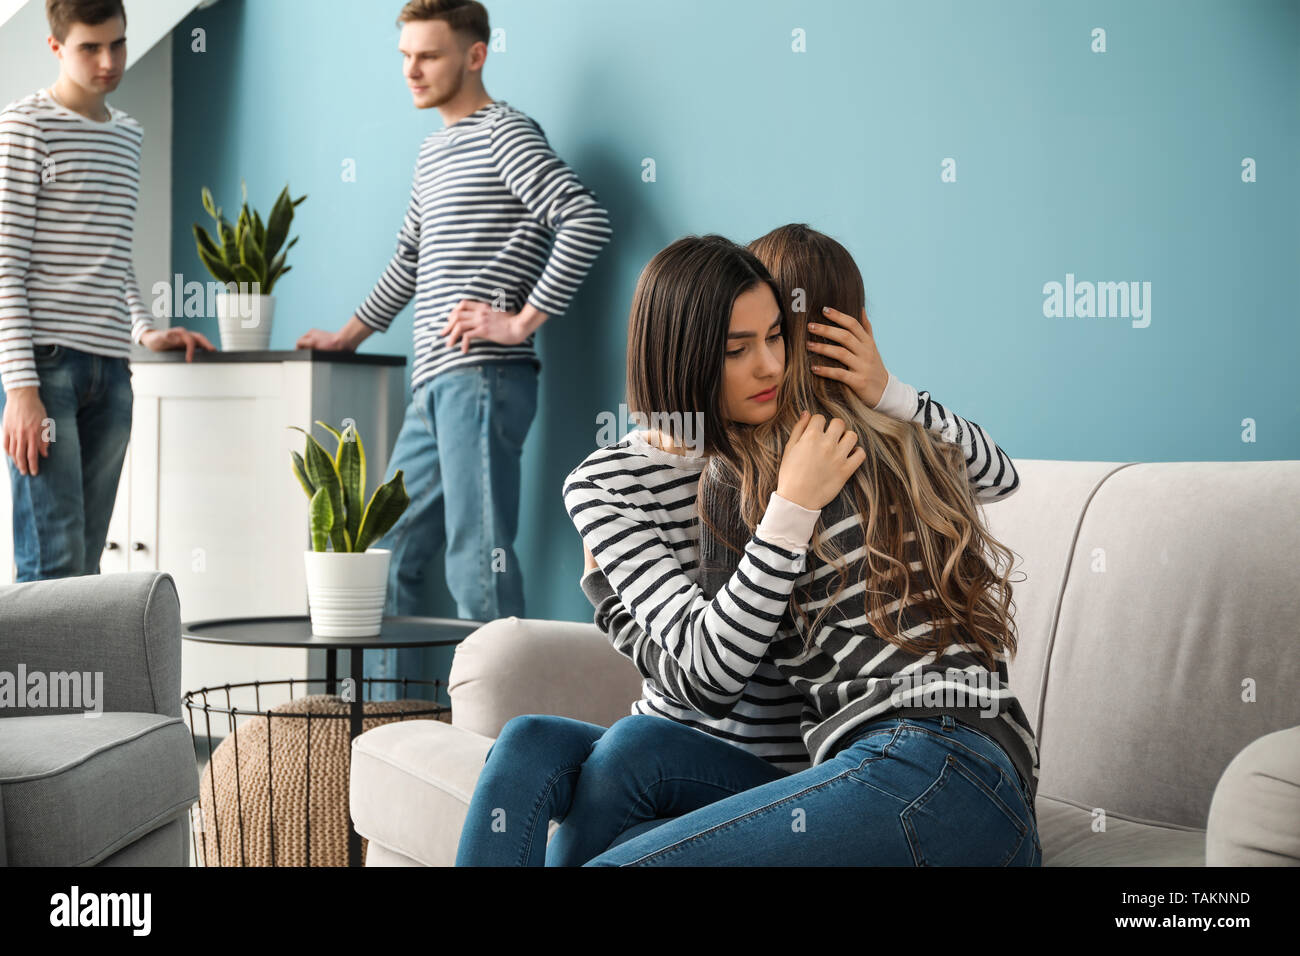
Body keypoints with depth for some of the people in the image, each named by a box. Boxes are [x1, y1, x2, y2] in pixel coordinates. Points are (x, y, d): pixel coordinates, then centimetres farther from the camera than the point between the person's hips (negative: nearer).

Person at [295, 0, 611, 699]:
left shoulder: (504, 132, -5)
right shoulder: (432, 151, 22)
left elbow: (586, 220, -19)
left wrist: (523, 321, -18)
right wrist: (350, 334, 38)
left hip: (483, 379, -9)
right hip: (434, 386, 9)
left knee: (477, 558, -11)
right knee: (393, 551, 12)